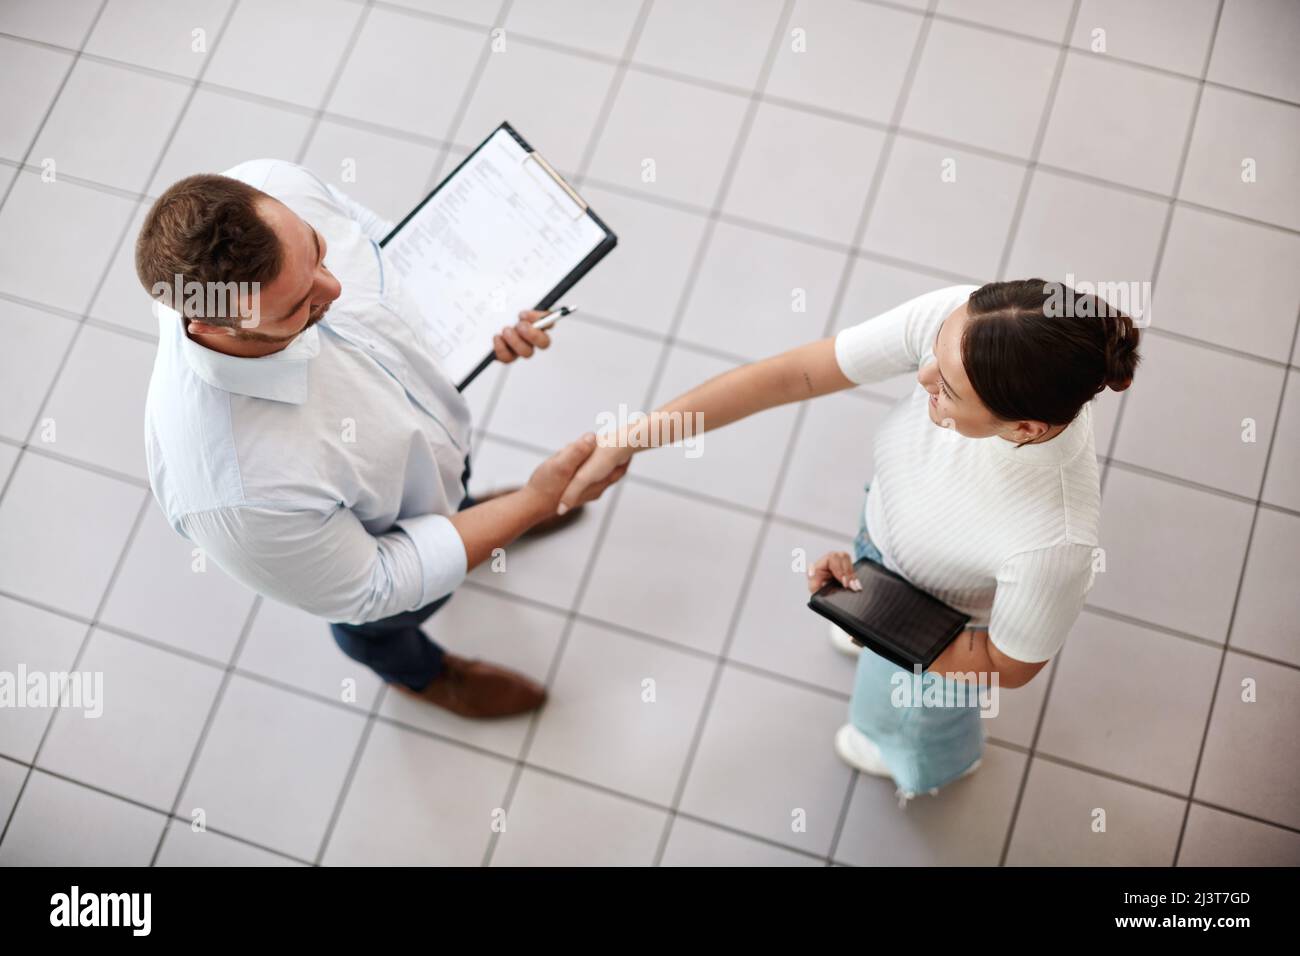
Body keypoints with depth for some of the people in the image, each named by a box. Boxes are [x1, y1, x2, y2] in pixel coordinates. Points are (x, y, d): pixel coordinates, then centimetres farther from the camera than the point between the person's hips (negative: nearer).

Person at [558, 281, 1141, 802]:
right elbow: (793, 374, -29)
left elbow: (1010, 667, -25)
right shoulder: (959, 322, -38)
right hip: (885, 518, 3)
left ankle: (939, 763, 72)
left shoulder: (1053, 542, -47)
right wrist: (631, 439, -26)